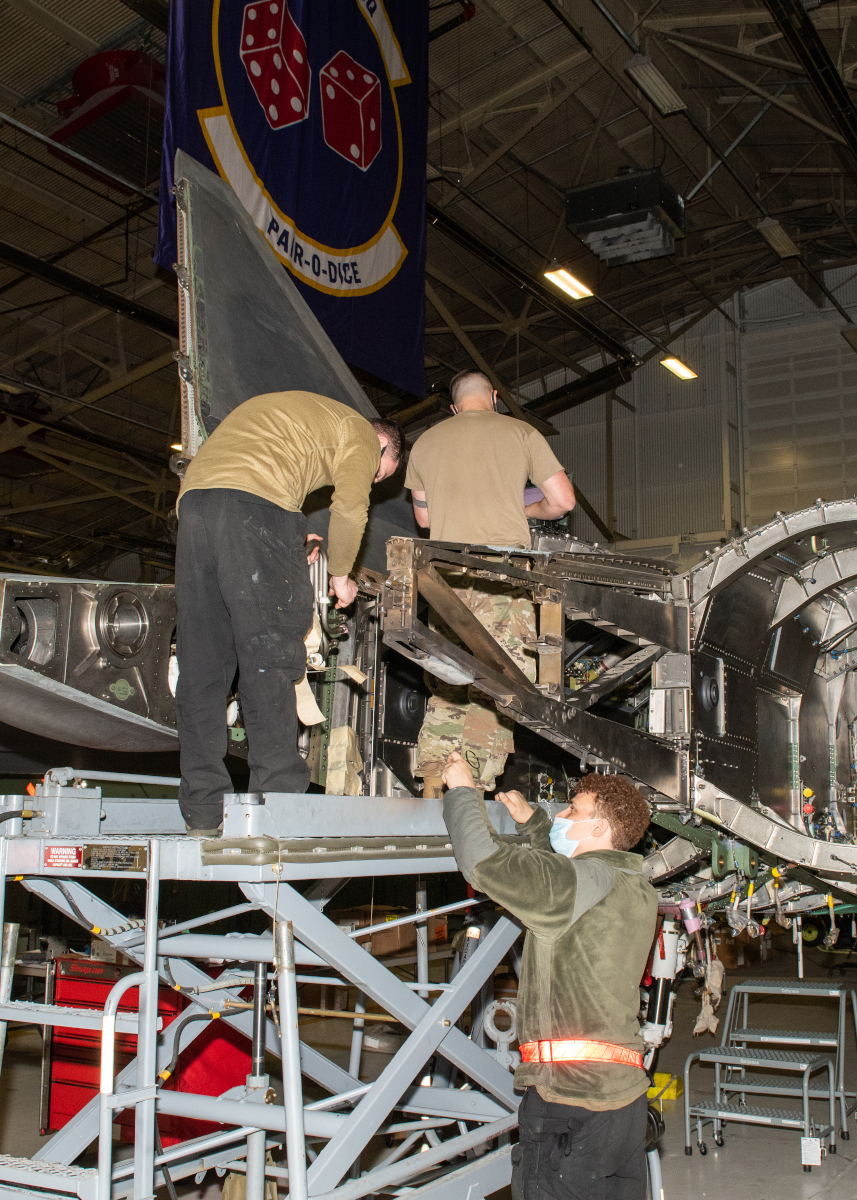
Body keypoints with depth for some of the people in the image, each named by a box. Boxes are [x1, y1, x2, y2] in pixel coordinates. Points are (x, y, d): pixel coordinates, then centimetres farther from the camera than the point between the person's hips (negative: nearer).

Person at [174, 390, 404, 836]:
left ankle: (203, 810, 4)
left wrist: (289, 543, 30)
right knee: (271, 657, -8)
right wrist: (341, 574, 15)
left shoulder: (295, 411, 39)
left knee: (201, 662, 5)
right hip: (256, 506, -8)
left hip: (192, 499, 8)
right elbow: (349, 508, 0)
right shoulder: (358, 432, 15)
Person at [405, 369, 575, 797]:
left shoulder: (426, 441, 17)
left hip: (448, 570, 3)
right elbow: (562, 500, 5)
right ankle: (472, 784, -10)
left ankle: (433, 778, -1)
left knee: (447, 679, 9)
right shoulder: (520, 432, 9)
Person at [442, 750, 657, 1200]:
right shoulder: (637, 889, 15)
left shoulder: (585, 880, -12)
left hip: (570, 1096, -9)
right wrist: (531, 820, 37)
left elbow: (483, 858, -20)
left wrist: (463, 790, -4)